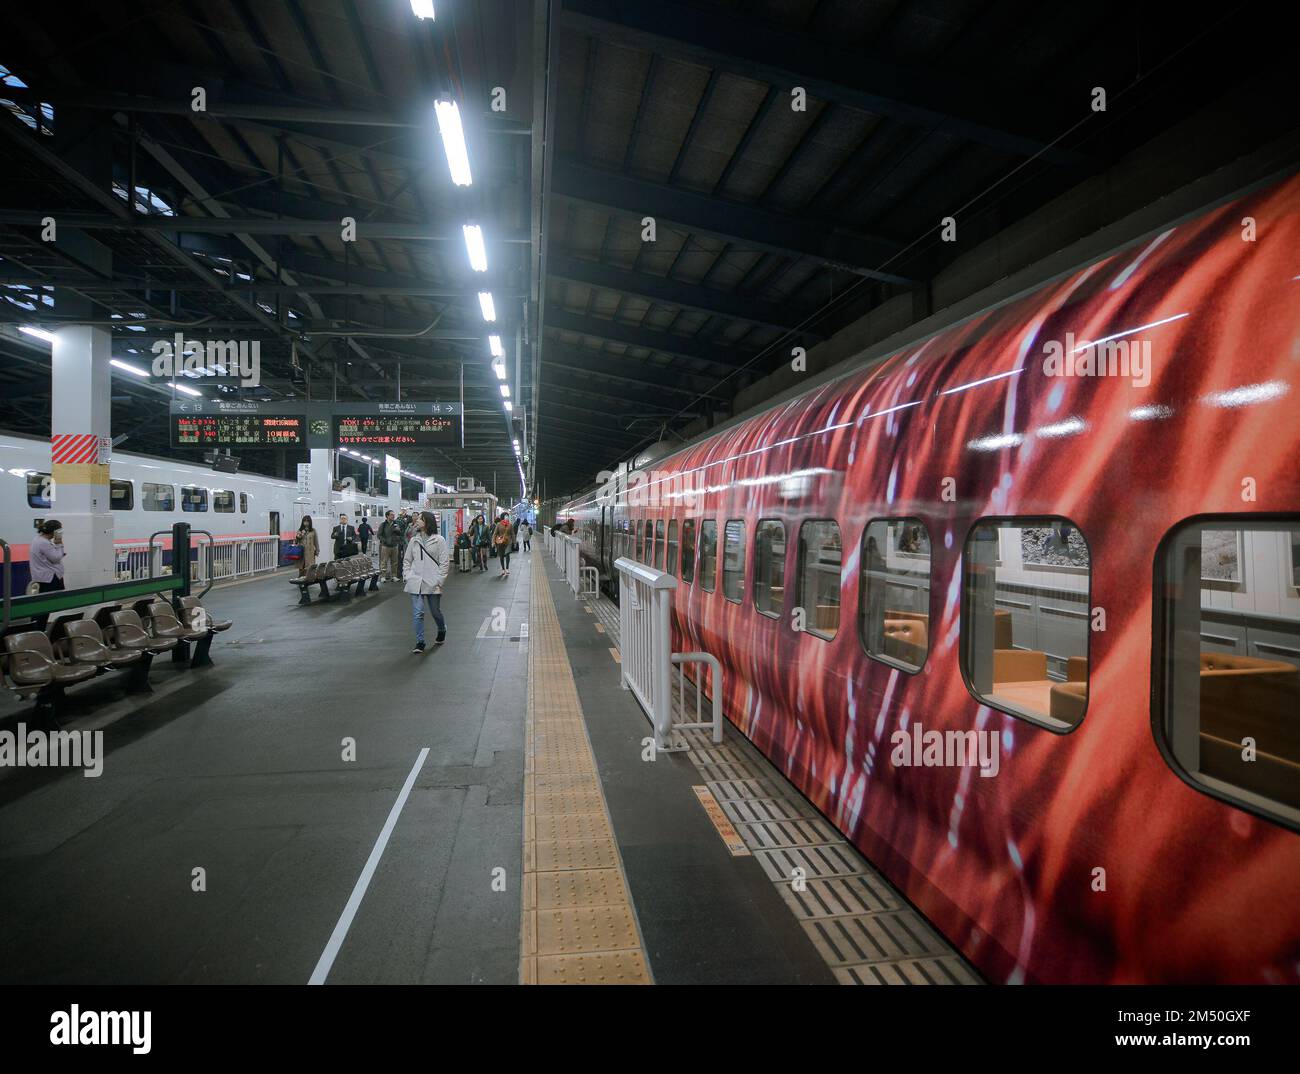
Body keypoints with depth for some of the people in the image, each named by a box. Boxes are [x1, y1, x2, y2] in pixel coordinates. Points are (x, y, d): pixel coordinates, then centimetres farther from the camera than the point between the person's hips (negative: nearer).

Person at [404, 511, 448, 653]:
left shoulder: (438, 540, -4)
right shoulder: (413, 540, 8)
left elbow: (444, 563, -5)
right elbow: (407, 561, 14)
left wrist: (439, 581, -10)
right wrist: (408, 577, 1)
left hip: (432, 583, -3)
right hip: (415, 583, 3)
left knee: (436, 612, 11)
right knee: (417, 613, -4)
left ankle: (442, 631, 40)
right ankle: (420, 643, 4)